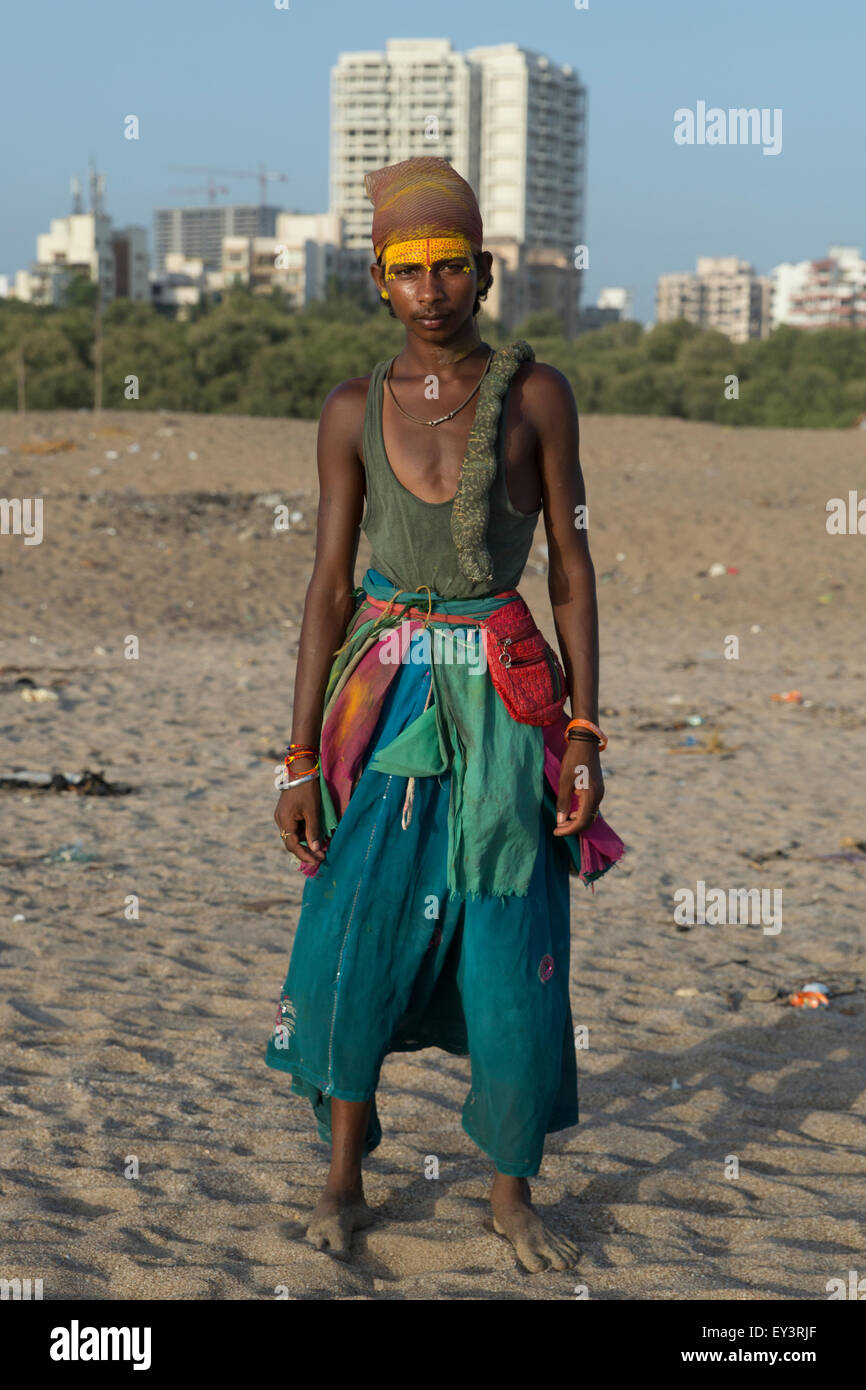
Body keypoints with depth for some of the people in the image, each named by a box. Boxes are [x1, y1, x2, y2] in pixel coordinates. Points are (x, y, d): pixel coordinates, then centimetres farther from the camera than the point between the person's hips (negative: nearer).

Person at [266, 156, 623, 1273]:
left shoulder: (536, 395, 0)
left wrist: (585, 739, -4)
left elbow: (572, 571, 2)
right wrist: (300, 759, 0)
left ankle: (513, 1194, 19)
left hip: (504, 710, -1)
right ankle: (343, 1179, 17)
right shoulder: (353, 413, 3)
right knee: (355, 943, -2)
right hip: (386, 704, 1)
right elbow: (329, 587, 4)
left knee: (513, 962, 1)